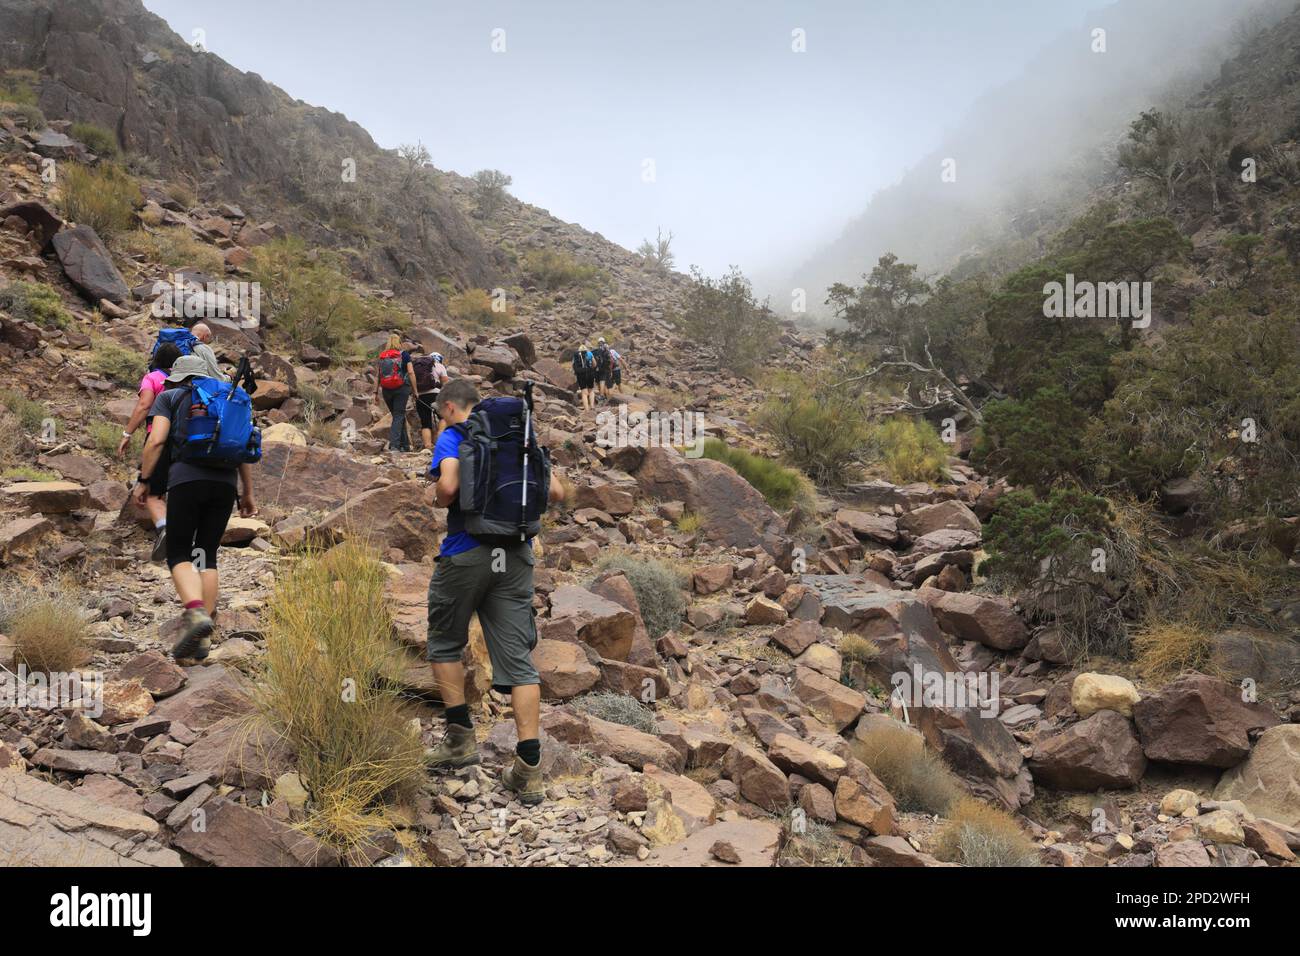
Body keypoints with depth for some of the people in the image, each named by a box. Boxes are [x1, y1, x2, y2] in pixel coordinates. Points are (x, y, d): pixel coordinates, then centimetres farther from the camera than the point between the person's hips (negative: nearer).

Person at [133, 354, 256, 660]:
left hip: (187, 479, -4)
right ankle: (202, 639, 3)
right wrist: (248, 493, 20)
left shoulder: (169, 397, 15)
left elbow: (156, 440, -1)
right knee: (207, 556, 10)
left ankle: (196, 613, -25)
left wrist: (143, 480, 5)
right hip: (226, 483, 4)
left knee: (179, 555, 3)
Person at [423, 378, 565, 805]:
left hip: (466, 552, -4)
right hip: (516, 554, 4)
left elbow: (448, 486, -21)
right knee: (517, 656, 3)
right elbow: (556, 491, 11)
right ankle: (529, 769, -1)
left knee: (445, 643, 19)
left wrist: (439, 500, 1)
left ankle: (461, 737, 20)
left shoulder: (453, 437, -2)